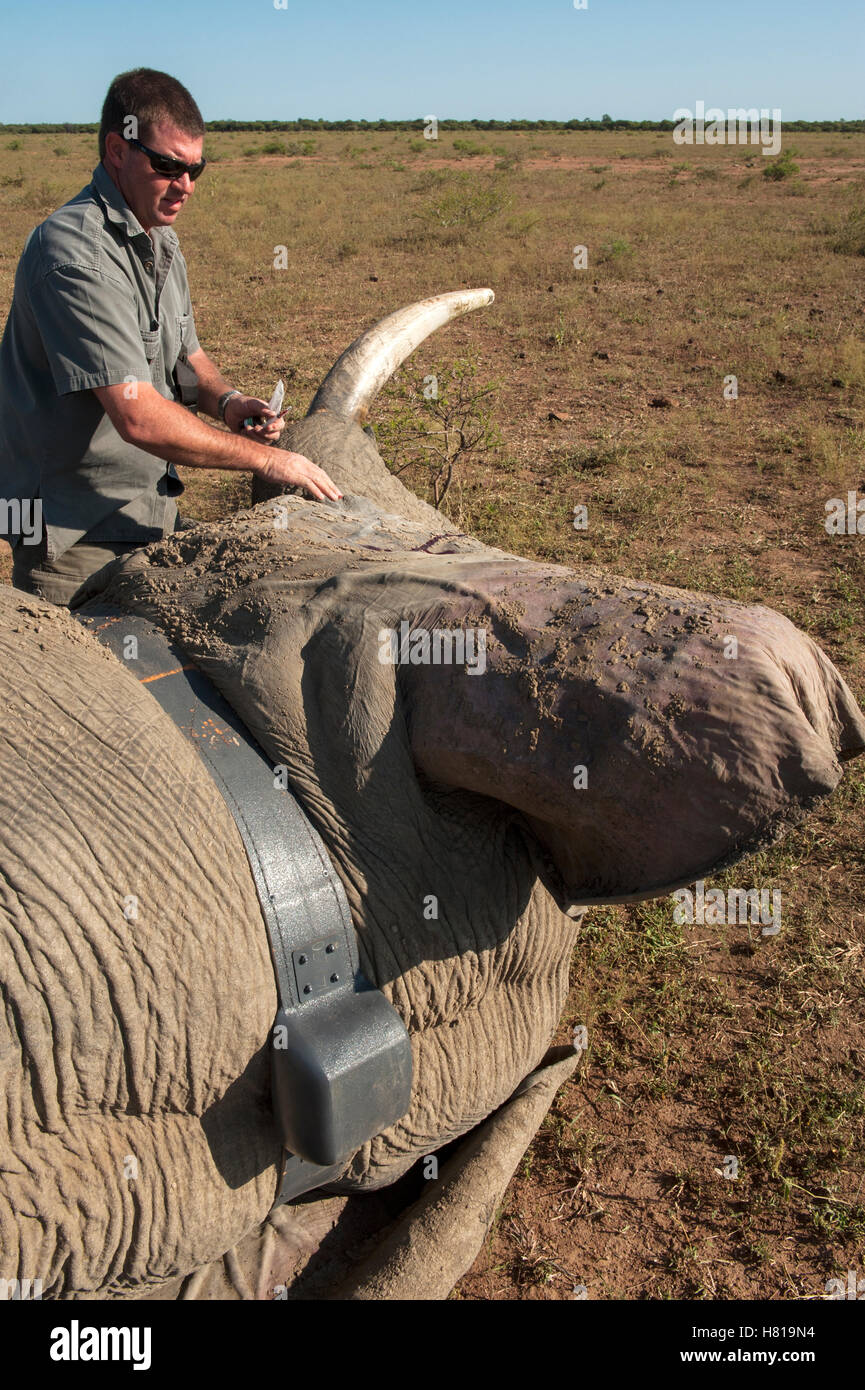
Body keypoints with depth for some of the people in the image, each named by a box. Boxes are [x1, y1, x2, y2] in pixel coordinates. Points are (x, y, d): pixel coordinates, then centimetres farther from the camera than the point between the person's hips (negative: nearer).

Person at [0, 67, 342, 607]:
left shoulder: (161, 239, 10)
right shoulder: (75, 253, -22)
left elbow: (187, 355, 22)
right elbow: (139, 418, -28)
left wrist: (225, 400, -2)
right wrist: (267, 458, -21)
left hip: (153, 513, 9)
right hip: (74, 532, -9)